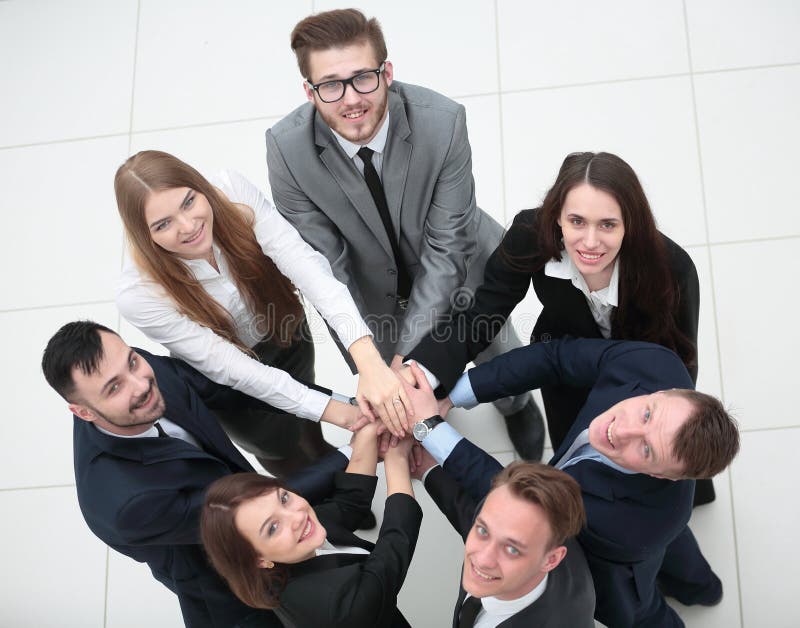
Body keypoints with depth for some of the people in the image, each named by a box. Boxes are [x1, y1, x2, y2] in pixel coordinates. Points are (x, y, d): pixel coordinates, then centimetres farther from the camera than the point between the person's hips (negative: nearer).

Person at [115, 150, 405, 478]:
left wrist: (368, 360, -55)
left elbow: (306, 265, -42)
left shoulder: (233, 192, -32)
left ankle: (322, 455, 56)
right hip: (222, 380, -2)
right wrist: (334, 411, -36)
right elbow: (229, 368, -32)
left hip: (283, 328, 2)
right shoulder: (139, 296, -37)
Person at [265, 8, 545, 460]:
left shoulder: (443, 122, -34)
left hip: (455, 268, 0)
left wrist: (410, 353, -33)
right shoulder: (286, 148, -30)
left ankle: (517, 406, 62)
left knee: (498, 357, 24)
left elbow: (446, 247, -28)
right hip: (372, 284, 0)